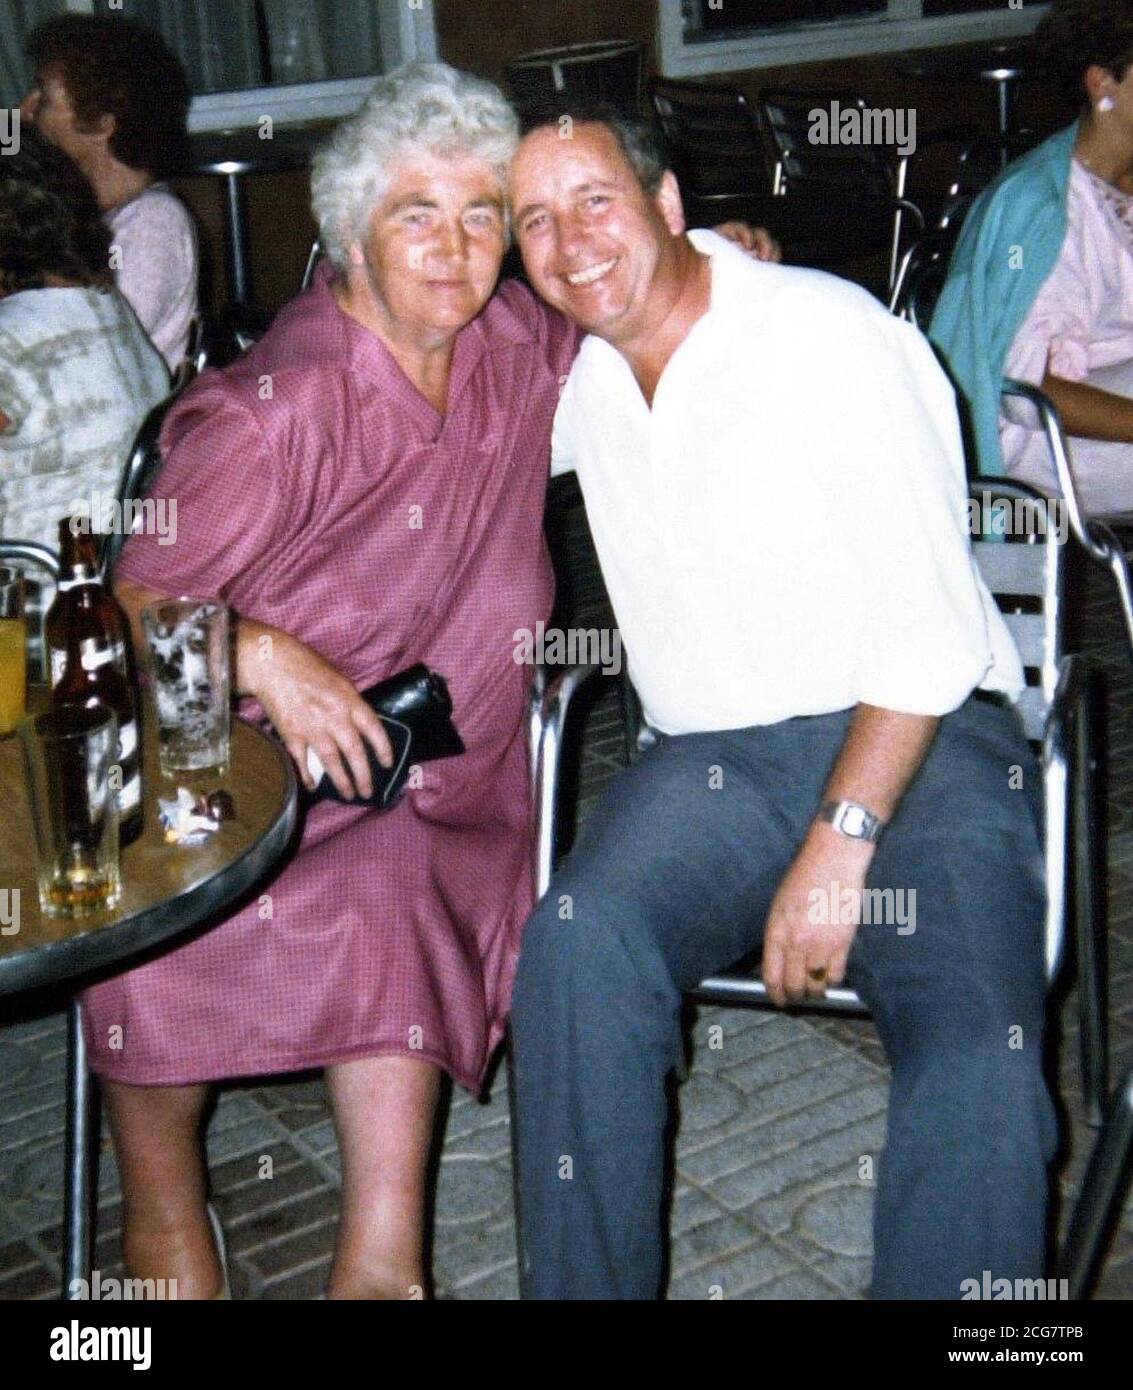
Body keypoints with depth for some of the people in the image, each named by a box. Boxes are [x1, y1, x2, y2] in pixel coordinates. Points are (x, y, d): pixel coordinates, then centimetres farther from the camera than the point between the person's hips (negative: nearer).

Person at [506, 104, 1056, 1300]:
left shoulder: (830, 336, -7)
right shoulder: (582, 380, 12)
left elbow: (933, 628, -11)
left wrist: (842, 842, -19)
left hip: (916, 740, -4)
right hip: (711, 762, 4)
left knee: (977, 1053, -31)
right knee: (577, 943, -28)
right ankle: (582, 1289, -16)